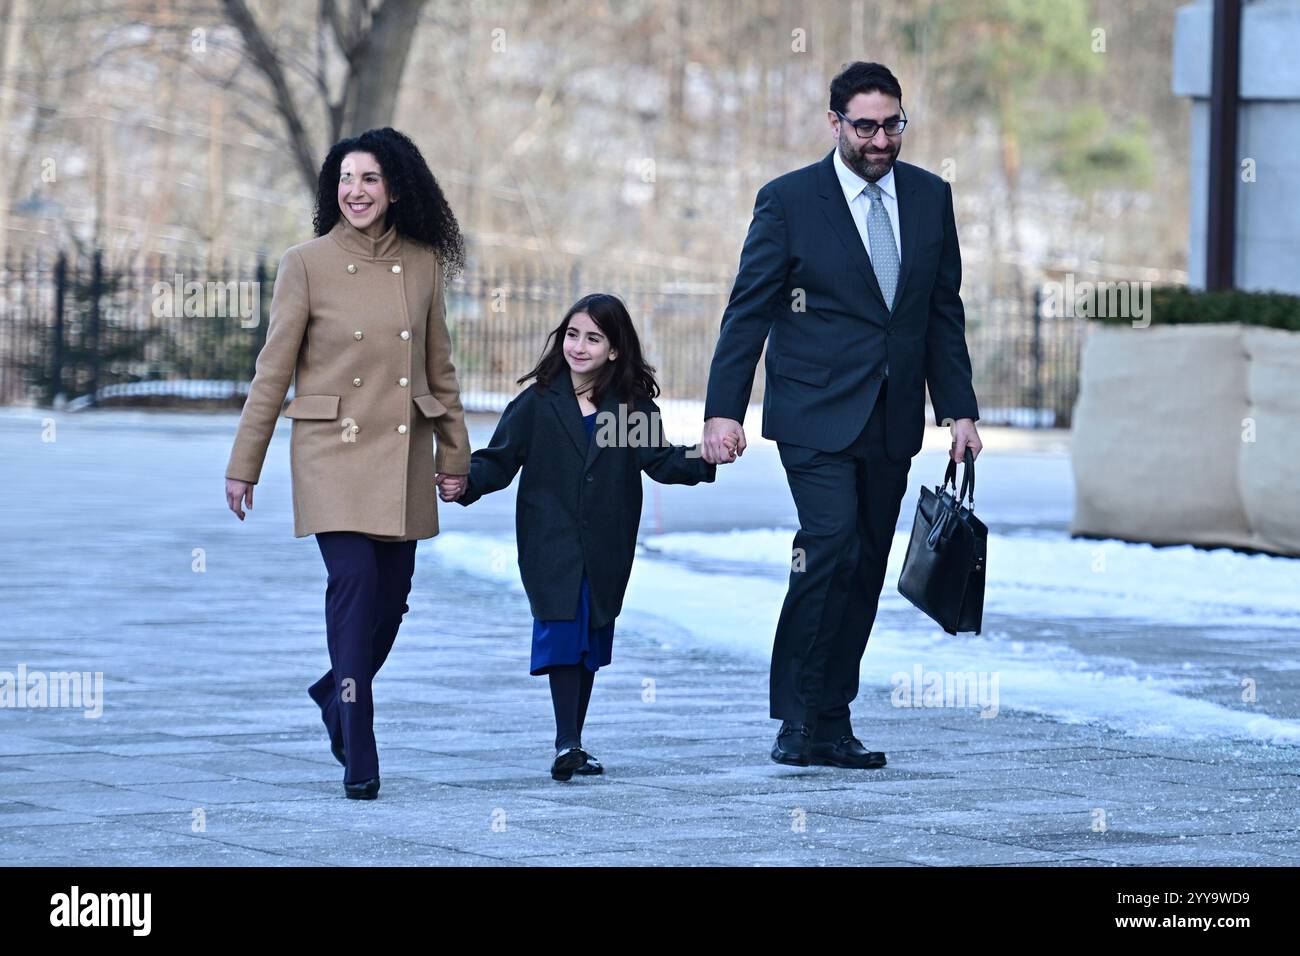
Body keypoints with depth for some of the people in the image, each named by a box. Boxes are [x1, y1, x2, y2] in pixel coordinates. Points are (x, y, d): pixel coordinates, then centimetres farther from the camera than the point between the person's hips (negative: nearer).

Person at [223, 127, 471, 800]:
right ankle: (358, 760, -13)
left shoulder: (423, 264, 6)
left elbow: (439, 366, 14)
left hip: (402, 455, 4)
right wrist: (243, 465, 1)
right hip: (332, 451, -4)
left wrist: (454, 454, 13)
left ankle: (335, 694, 37)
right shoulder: (307, 265, -4)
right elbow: (272, 371, -1)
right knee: (355, 581, -17)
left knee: (391, 598, 7)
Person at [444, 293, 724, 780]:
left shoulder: (632, 405, 5)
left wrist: (703, 459, -21)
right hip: (552, 543, -3)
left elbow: (659, 460, -3)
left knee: (593, 637, 8)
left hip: (605, 548, 3)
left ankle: (574, 743, 17)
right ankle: (566, 743, -18)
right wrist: (466, 482, -20)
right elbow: (499, 460, -1)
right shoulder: (537, 403, 0)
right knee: (561, 629, -14)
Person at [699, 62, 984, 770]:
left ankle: (831, 725, 10)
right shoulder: (789, 200, -3)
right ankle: (797, 719, -11)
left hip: (891, 420, 5)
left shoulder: (930, 198, 9)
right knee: (830, 546, -19)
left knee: (864, 572, 4)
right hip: (816, 417, -4)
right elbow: (747, 312, -3)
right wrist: (723, 411, -9)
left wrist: (959, 410, 8)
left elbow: (944, 313, 14)